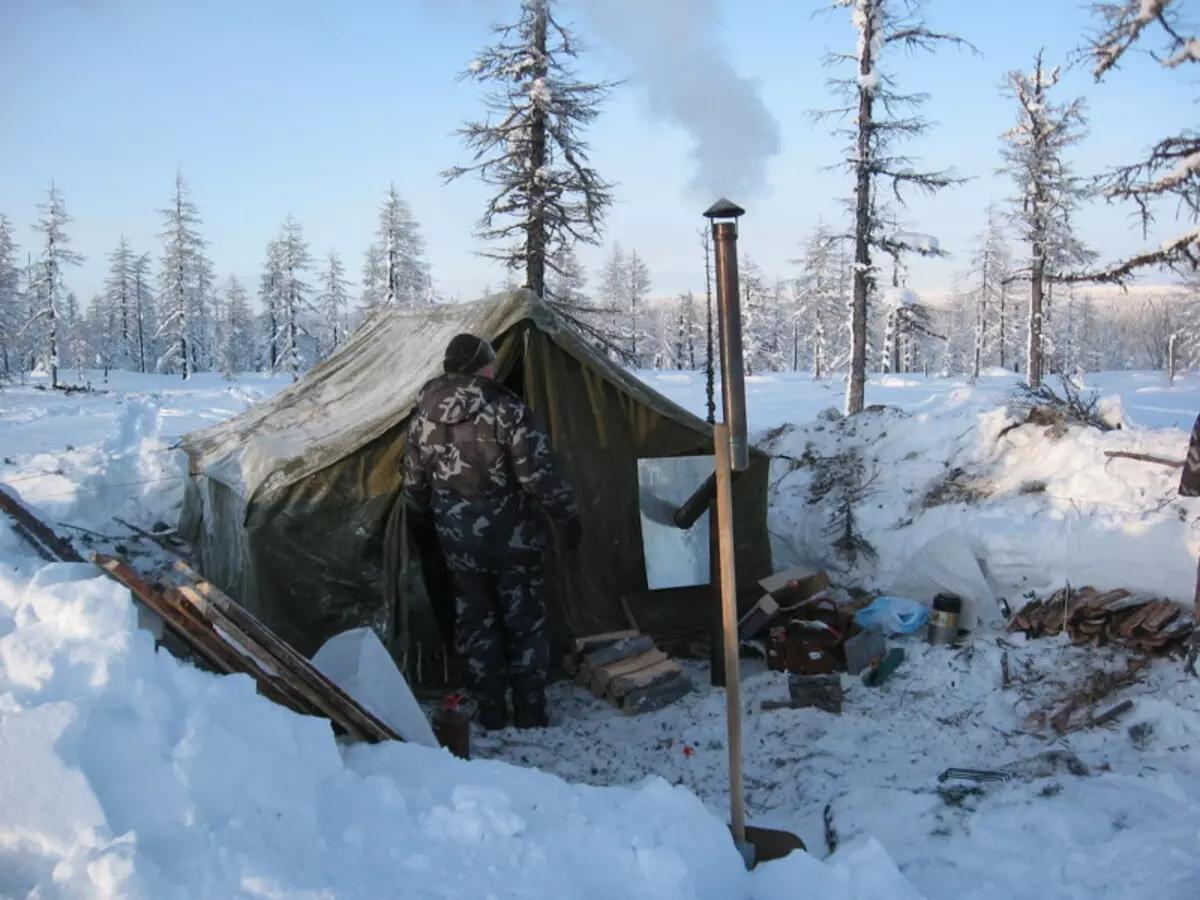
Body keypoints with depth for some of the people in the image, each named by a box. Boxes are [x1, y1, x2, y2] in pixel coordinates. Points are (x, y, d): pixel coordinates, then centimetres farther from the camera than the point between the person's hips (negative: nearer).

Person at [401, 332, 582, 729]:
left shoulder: (423, 416, -2)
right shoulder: (506, 409, -17)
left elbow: (414, 482, 8)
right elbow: (539, 473, -18)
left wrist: (427, 520, 25)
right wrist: (568, 517, -6)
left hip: (459, 542, 4)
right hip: (512, 537, -4)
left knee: (476, 623, 15)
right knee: (524, 622, 10)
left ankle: (490, 712, 21)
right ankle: (529, 712, 16)